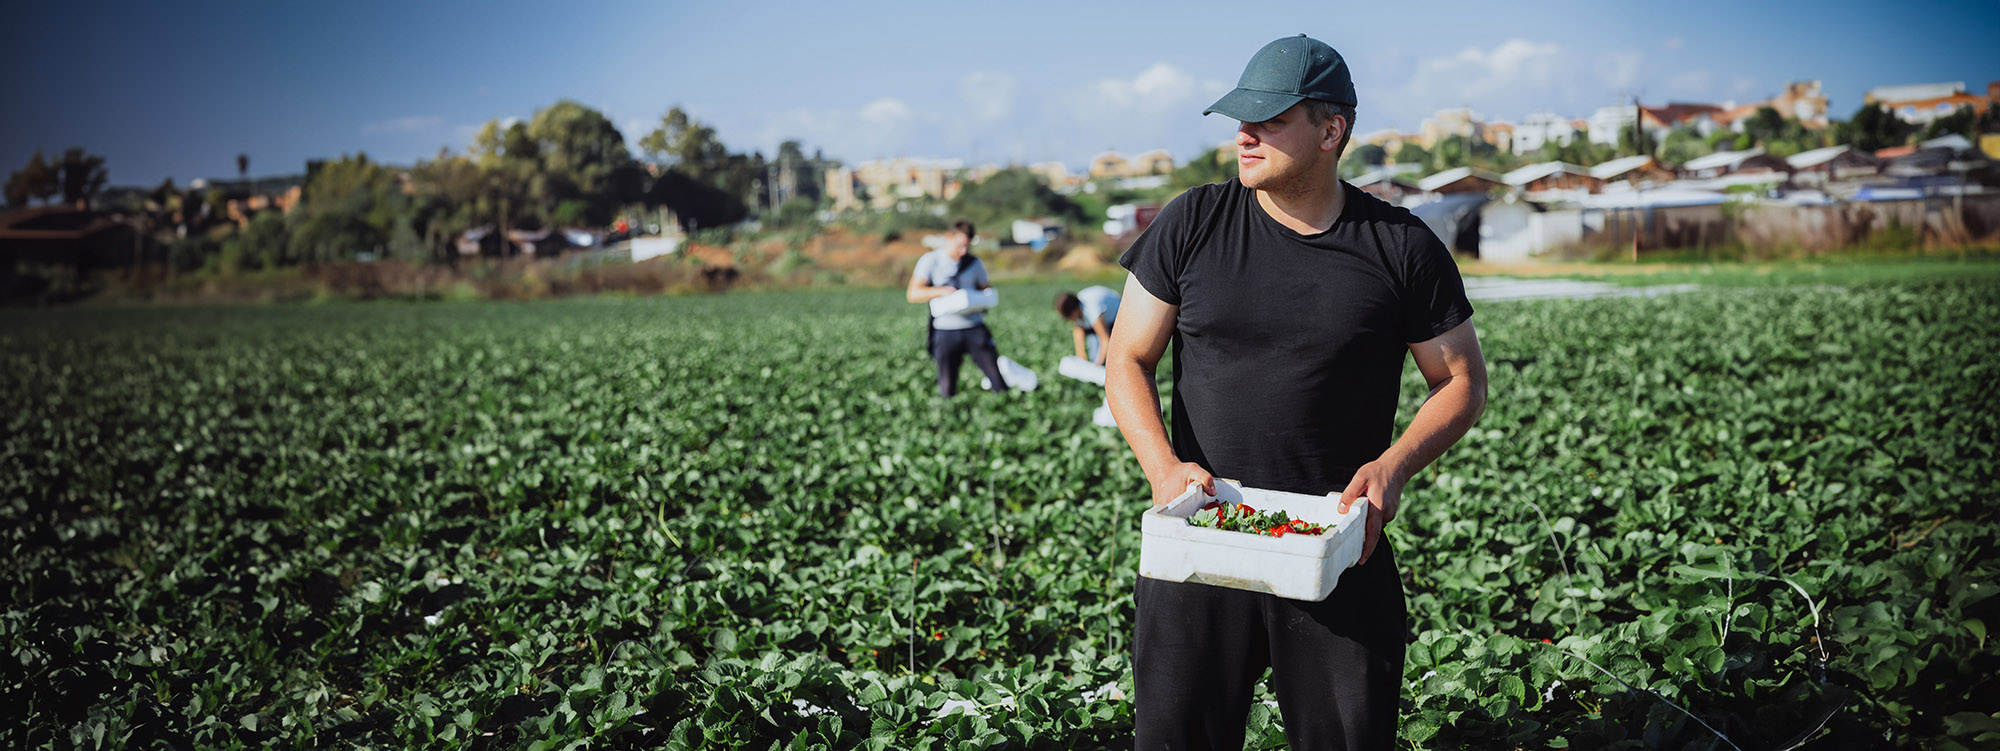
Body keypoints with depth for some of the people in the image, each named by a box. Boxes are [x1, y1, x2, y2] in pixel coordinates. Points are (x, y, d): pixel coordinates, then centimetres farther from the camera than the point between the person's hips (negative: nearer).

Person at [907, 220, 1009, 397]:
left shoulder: (974, 263, 9)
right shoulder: (931, 260, 0)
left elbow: (987, 288, 18)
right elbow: (912, 294, -6)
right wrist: (940, 291, -20)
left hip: (974, 328, 2)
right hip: (945, 331, -2)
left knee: (1001, 385, -5)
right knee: (947, 393, 0)